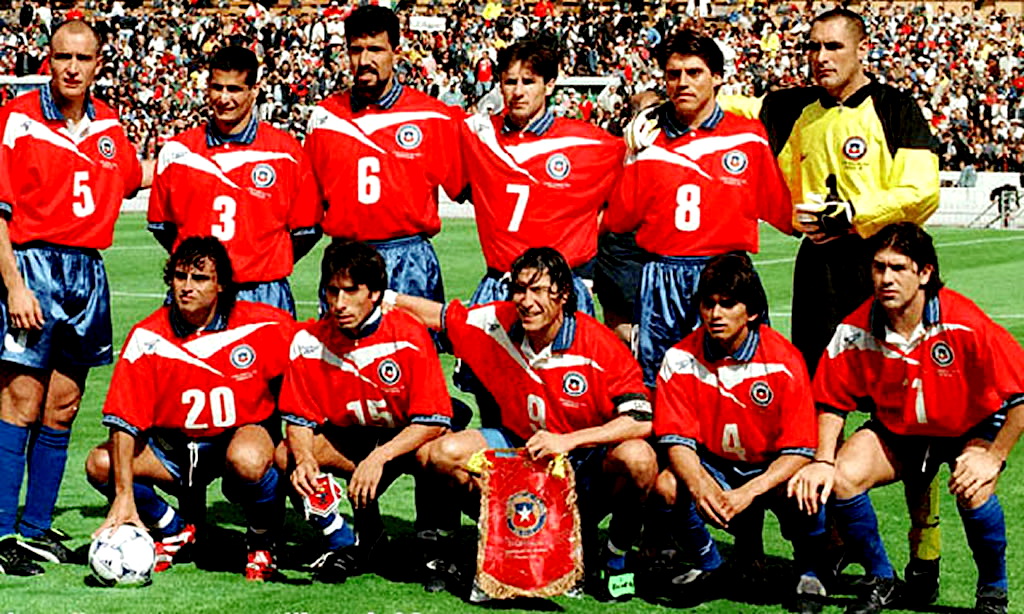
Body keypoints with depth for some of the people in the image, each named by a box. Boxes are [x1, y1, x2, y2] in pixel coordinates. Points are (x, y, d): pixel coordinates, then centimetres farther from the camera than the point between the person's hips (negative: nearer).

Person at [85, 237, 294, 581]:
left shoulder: (262, 326, -15)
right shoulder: (148, 337, -14)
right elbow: (124, 421, -18)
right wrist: (124, 496, -29)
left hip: (246, 431, -2)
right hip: (174, 444, 2)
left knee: (247, 461, -39)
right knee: (100, 465, -21)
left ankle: (262, 543, -6)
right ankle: (174, 531, 7)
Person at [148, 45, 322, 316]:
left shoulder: (285, 152, 2)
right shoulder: (178, 151, 7)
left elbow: (306, 231, 5)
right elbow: (161, 225, 15)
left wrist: (265, 266, -1)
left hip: (264, 299, -1)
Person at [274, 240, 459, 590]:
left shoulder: (408, 335, -21)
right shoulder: (309, 341, -12)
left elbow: (434, 422, -23)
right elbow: (300, 419, -5)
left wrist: (379, 457, -35)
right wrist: (304, 458, -28)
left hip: (404, 438, -3)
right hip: (347, 441, 4)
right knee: (286, 457, -22)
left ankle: (433, 547, -10)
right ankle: (348, 545, 0)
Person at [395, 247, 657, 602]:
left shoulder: (601, 347, -21)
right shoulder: (498, 324, -10)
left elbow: (641, 421, -26)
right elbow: (436, 314, 7)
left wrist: (568, 440, -33)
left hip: (588, 466, -3)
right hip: (521, 447, 3)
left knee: (637, 458, -36)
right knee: (442, 452, -18)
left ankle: (617, 556, -7)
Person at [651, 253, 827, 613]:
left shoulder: (783, 360, -17)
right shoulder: (681, 360, -11)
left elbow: (799, 450, -18)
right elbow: (677, 439, -12)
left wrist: (748, 493, -34)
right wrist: (701, 485, -34)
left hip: (771, 467, -2)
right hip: (713, 465, 2)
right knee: (667, 486, -27)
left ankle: (809, 575, -1)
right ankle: (709, 568, 3)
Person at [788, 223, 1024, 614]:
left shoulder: (965, 325, -29)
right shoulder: (856, 331, -19)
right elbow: (832, 402, -4)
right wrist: (823, 461, -17)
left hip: (972, 428, -3)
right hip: (895, 429, 3)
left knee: (973, 491, -33)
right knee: (842, 478, -21)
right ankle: (880, 582, 4)